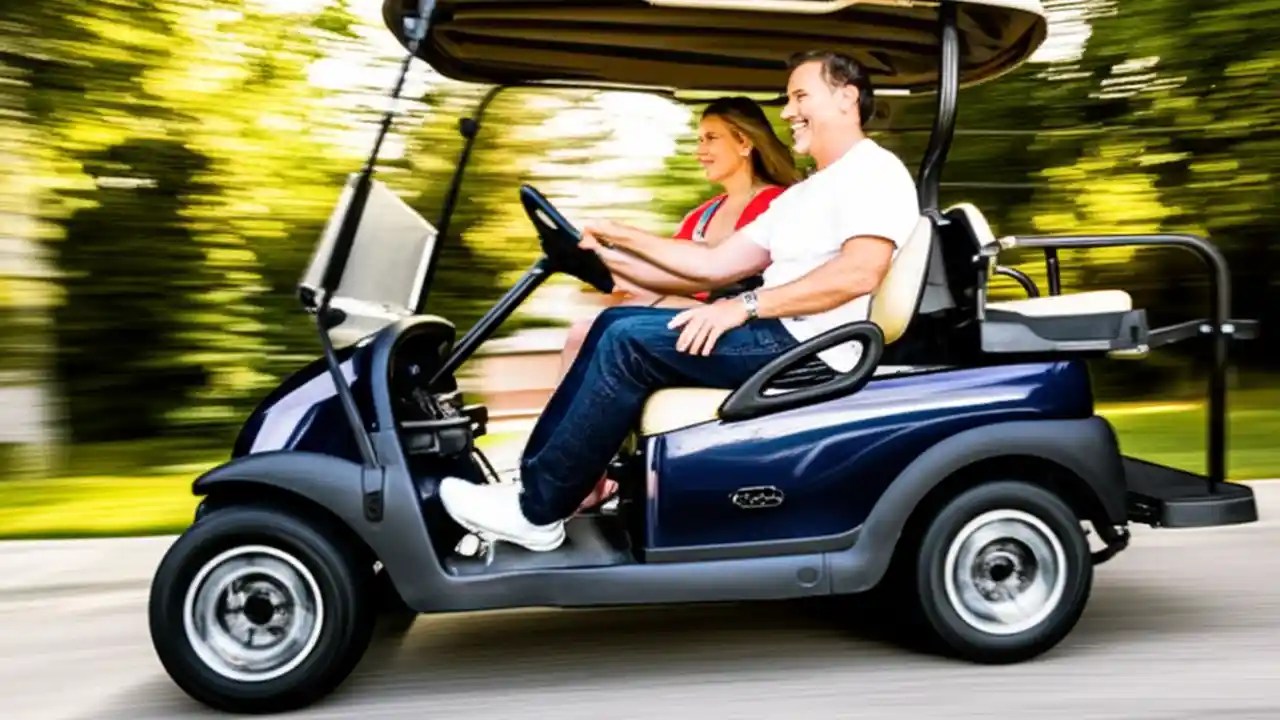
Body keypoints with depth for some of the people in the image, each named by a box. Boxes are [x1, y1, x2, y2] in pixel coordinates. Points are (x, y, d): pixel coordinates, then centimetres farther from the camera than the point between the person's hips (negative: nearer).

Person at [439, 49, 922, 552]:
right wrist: (627, 239, 14)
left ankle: (537, 512, -12)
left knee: (630, 341, -19)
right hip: (779, 334, 10)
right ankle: (535, 478, 2)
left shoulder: (874, 170, -6)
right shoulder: (803, 193, 24)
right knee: (613, 323, 5)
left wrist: (745, 306, -25)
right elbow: (718, 263, 20)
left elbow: (860, 272, -23)